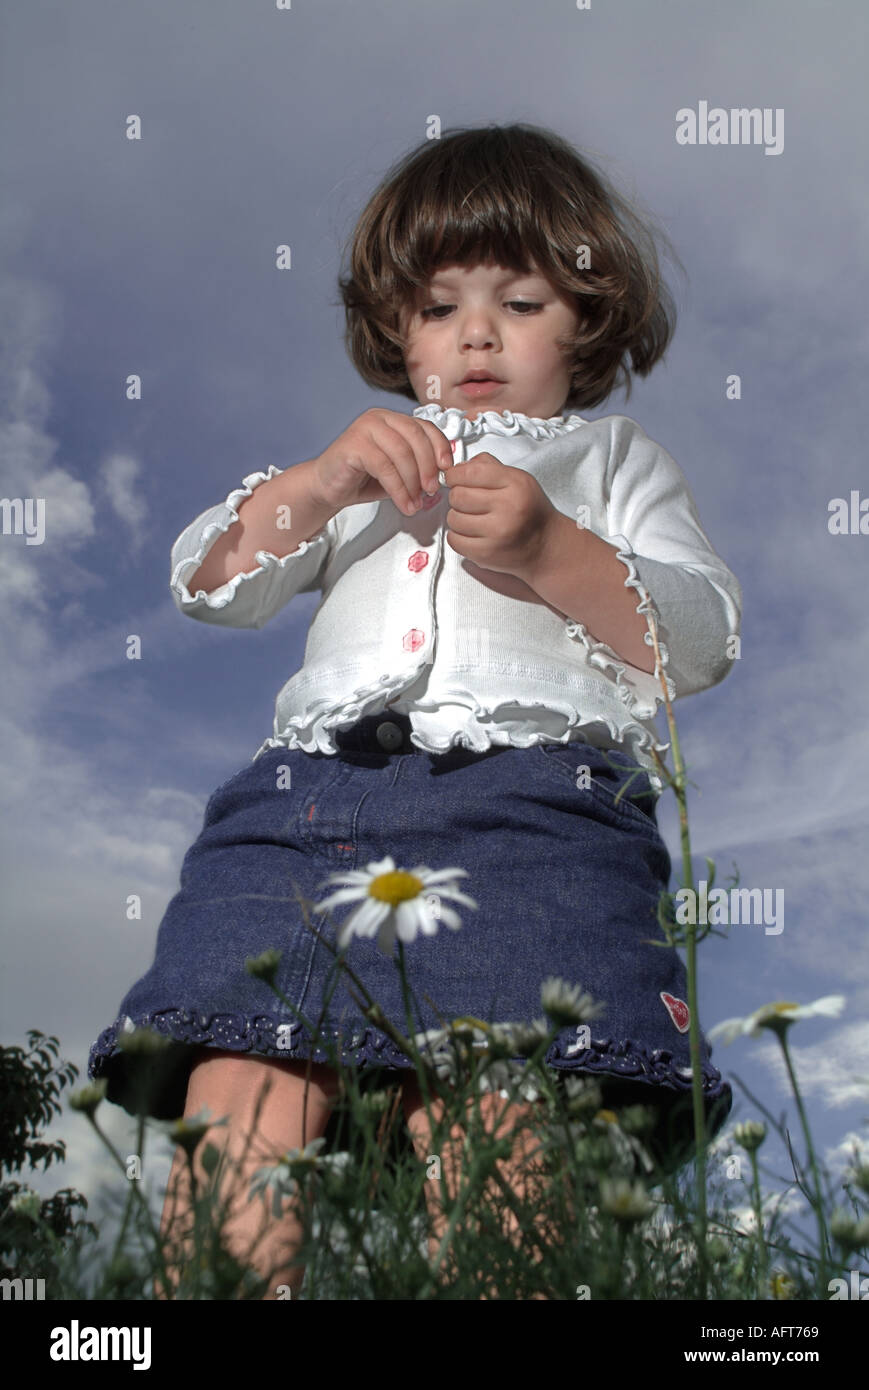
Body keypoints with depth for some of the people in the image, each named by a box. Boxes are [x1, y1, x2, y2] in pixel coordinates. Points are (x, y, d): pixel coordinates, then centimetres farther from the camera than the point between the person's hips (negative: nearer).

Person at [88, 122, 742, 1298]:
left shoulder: (612, 458, 31)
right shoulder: (371, 458, 37)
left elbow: (703, 641, 14)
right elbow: (208, 584, 23)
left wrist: (549, 548, -2)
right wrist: (320, 484, 6)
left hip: (533, 792, -2)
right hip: (311, 785, 3)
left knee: (486, 1128, -28)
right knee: (235, 1098, -23)